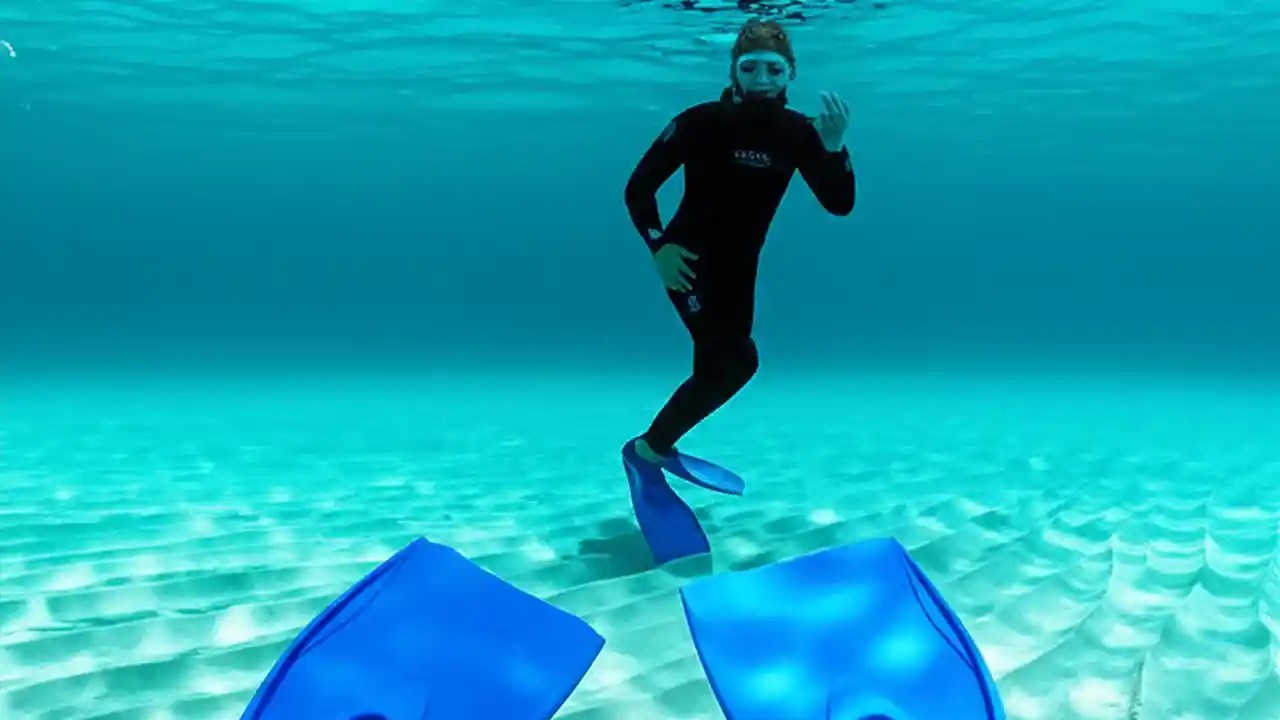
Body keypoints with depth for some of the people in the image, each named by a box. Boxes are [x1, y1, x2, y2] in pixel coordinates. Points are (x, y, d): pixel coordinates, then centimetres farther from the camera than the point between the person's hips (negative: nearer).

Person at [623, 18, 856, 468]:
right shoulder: (701, 121, -16)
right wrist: (659, 246, -23)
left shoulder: (798, 131, -4)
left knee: (719, 366, 12)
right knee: (736, 362, -16)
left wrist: (833, 147, -25)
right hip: (689, 259, -6)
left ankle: (657, 446, 32)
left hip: (739, 265, 6)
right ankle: (650, 447, -1)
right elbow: (638, 187, -11)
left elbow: (840, 205, -9)